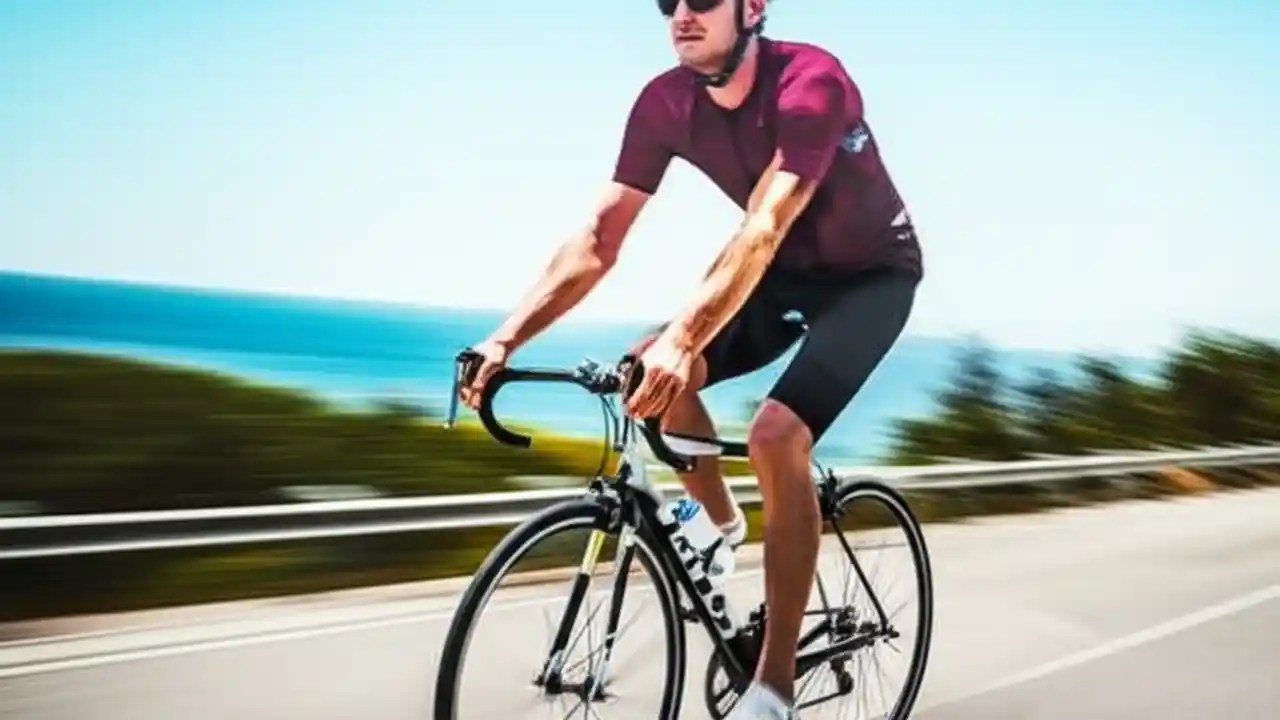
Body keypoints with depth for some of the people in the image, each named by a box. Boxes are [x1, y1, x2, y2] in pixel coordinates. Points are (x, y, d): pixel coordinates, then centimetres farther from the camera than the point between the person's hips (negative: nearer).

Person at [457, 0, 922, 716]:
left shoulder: (811, 80, -30)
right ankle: (722, 520, 11)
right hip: (787, 270, 6)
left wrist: (682, 339, -57)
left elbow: (763, 230, -42)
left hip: (872, 273, -5)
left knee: (777, 433, -26)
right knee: (653, 372, -17)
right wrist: (506, 338, -28)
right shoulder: (664, 101, -13)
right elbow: (597, 241, -17)